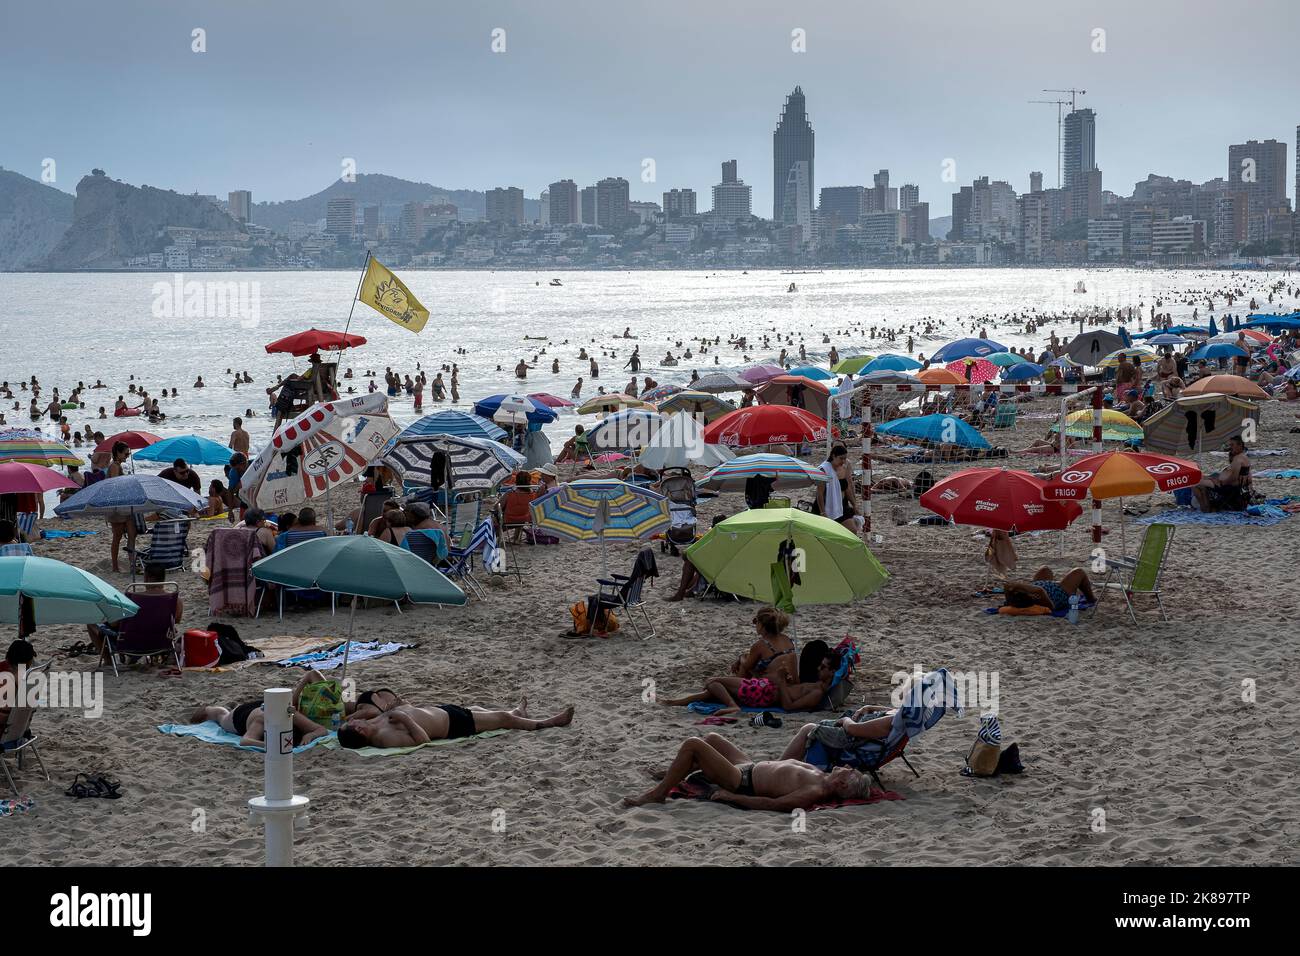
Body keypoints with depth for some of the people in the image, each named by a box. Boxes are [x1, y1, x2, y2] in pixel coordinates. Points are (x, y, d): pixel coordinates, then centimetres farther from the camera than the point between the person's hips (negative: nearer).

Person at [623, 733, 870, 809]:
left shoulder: (814, 793, -32)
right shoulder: (820, 776, -5)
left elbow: (770, 803, -31)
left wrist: (730, 797, -27)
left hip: (741, 782, -9)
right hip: (752, 767, 9)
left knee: (692, 744, -11)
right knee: (711, 738, 25)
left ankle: (658, 794, 6)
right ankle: (670, 776, 39)